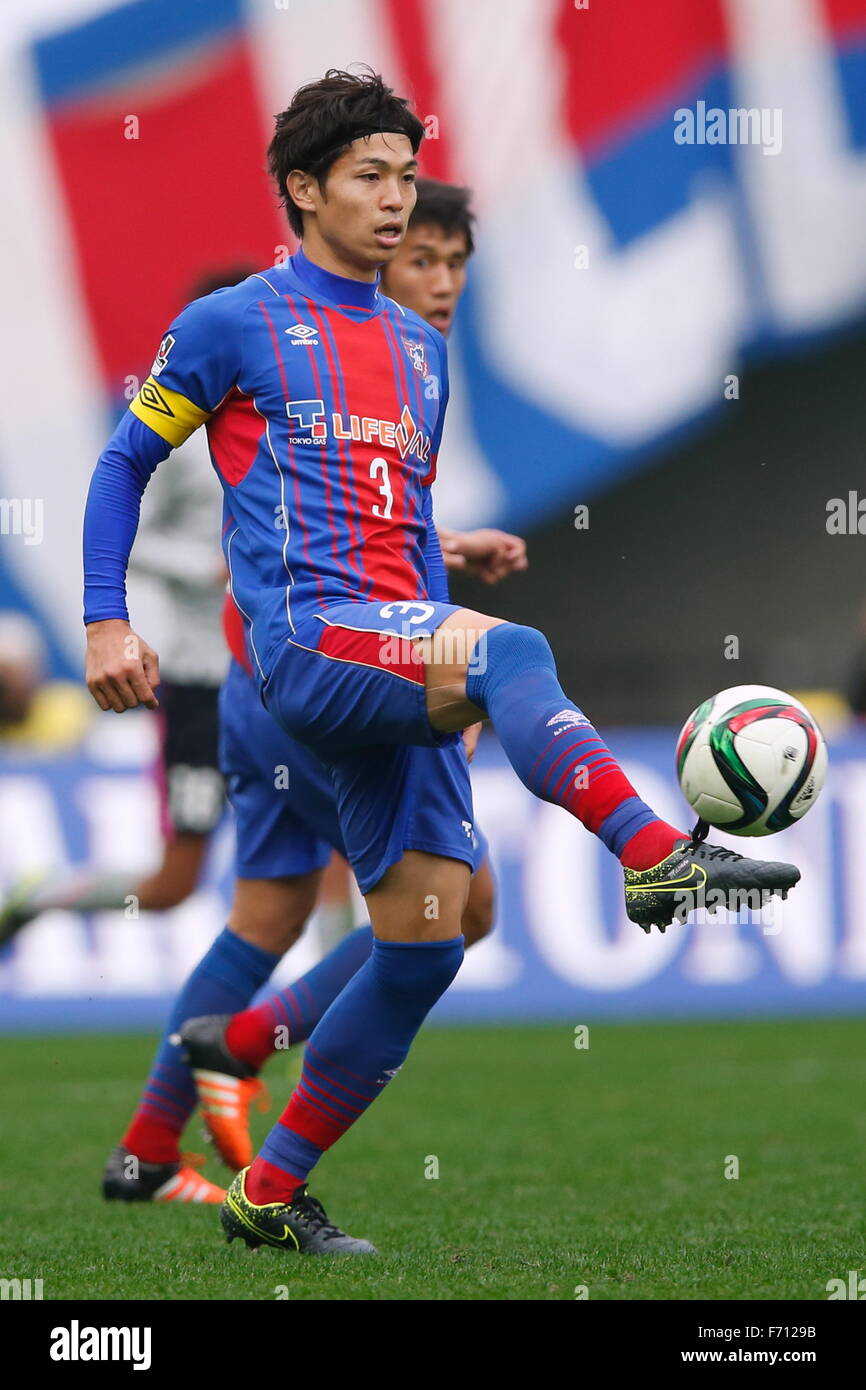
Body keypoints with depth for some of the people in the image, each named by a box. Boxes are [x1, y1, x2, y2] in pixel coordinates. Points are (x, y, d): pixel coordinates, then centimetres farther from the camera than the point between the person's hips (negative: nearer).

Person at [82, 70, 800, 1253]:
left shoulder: (420, 349, 23)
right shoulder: (235, 324, 5)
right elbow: (126, 462, 9)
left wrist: (453, 673, 22)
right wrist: (107, 623, 1)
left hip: (396, 668, 7)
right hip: (305, 642, -7)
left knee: (426, 944, -1)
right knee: (513, 649, -34)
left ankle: (268, 1195, 9)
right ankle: (658, 858, -50)